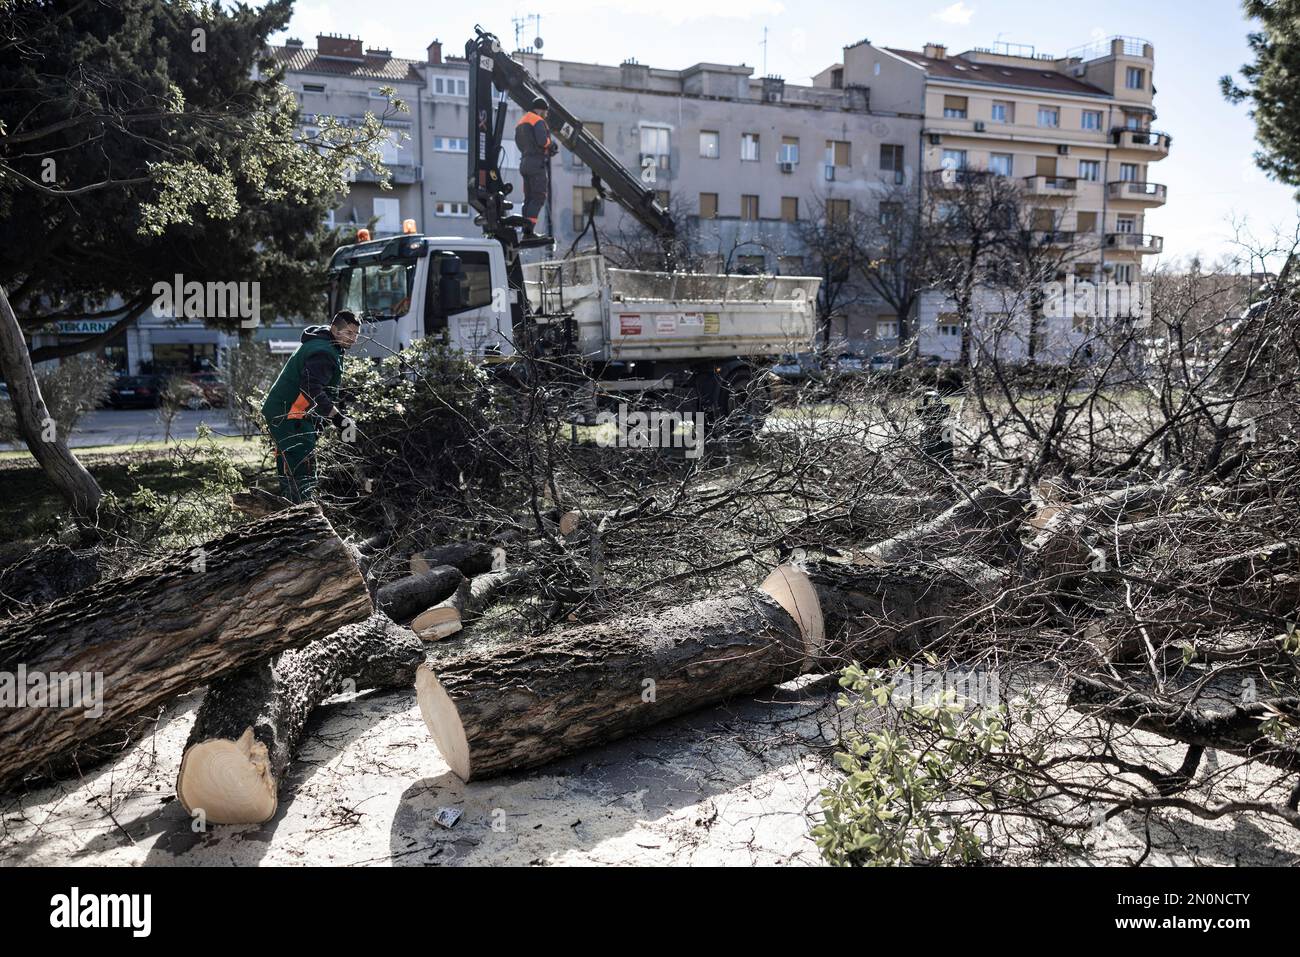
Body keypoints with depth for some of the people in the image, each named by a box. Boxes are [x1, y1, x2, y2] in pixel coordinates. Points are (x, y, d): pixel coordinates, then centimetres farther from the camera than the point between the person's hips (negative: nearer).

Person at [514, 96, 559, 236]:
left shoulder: (520, 122, 22)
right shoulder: (538, 121, -7)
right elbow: (543, 141, -21)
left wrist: (547, 150, 16)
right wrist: (552, 144, 2)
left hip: (524, 162, 9)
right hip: (536, 163, -9)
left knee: (529, 197, 10)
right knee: (539, 197, -9)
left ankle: (526, 229, 6)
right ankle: (529, 228, -19)